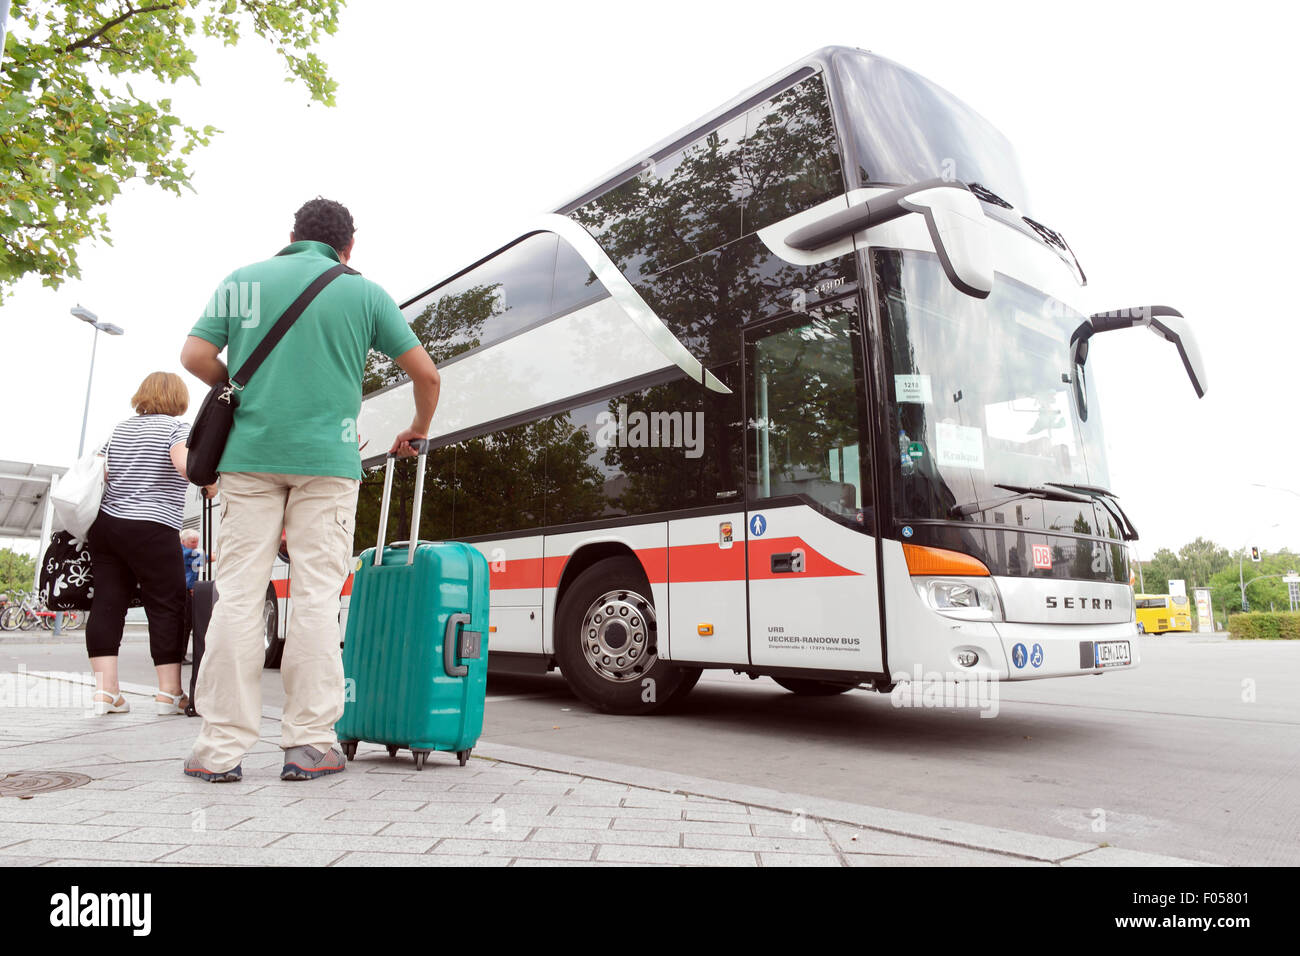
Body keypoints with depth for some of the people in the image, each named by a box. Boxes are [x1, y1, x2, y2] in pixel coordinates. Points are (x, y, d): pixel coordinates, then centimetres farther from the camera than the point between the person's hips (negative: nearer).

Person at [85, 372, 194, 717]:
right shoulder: (176, 427, -3)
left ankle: (105, 689, 4)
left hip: (104, 524, 7)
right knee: (166, 606, 0)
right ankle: (169, 692, 2)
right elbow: (186, 465, -20)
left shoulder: (120, 429, 18)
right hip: (150, 530, -7)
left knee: (107, 602, 6)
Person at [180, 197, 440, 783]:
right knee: (316, 596, 0)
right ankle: (309, 744, 3)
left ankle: (221, 747, 6)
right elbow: (425, 372, 6)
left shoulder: (241, 281, 12)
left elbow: (195, 356, 5)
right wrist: (417, 431, 22)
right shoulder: (362, 293, 7)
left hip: (249, 454, 2)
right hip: (324, 458, -2)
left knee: (236, 594, 4)